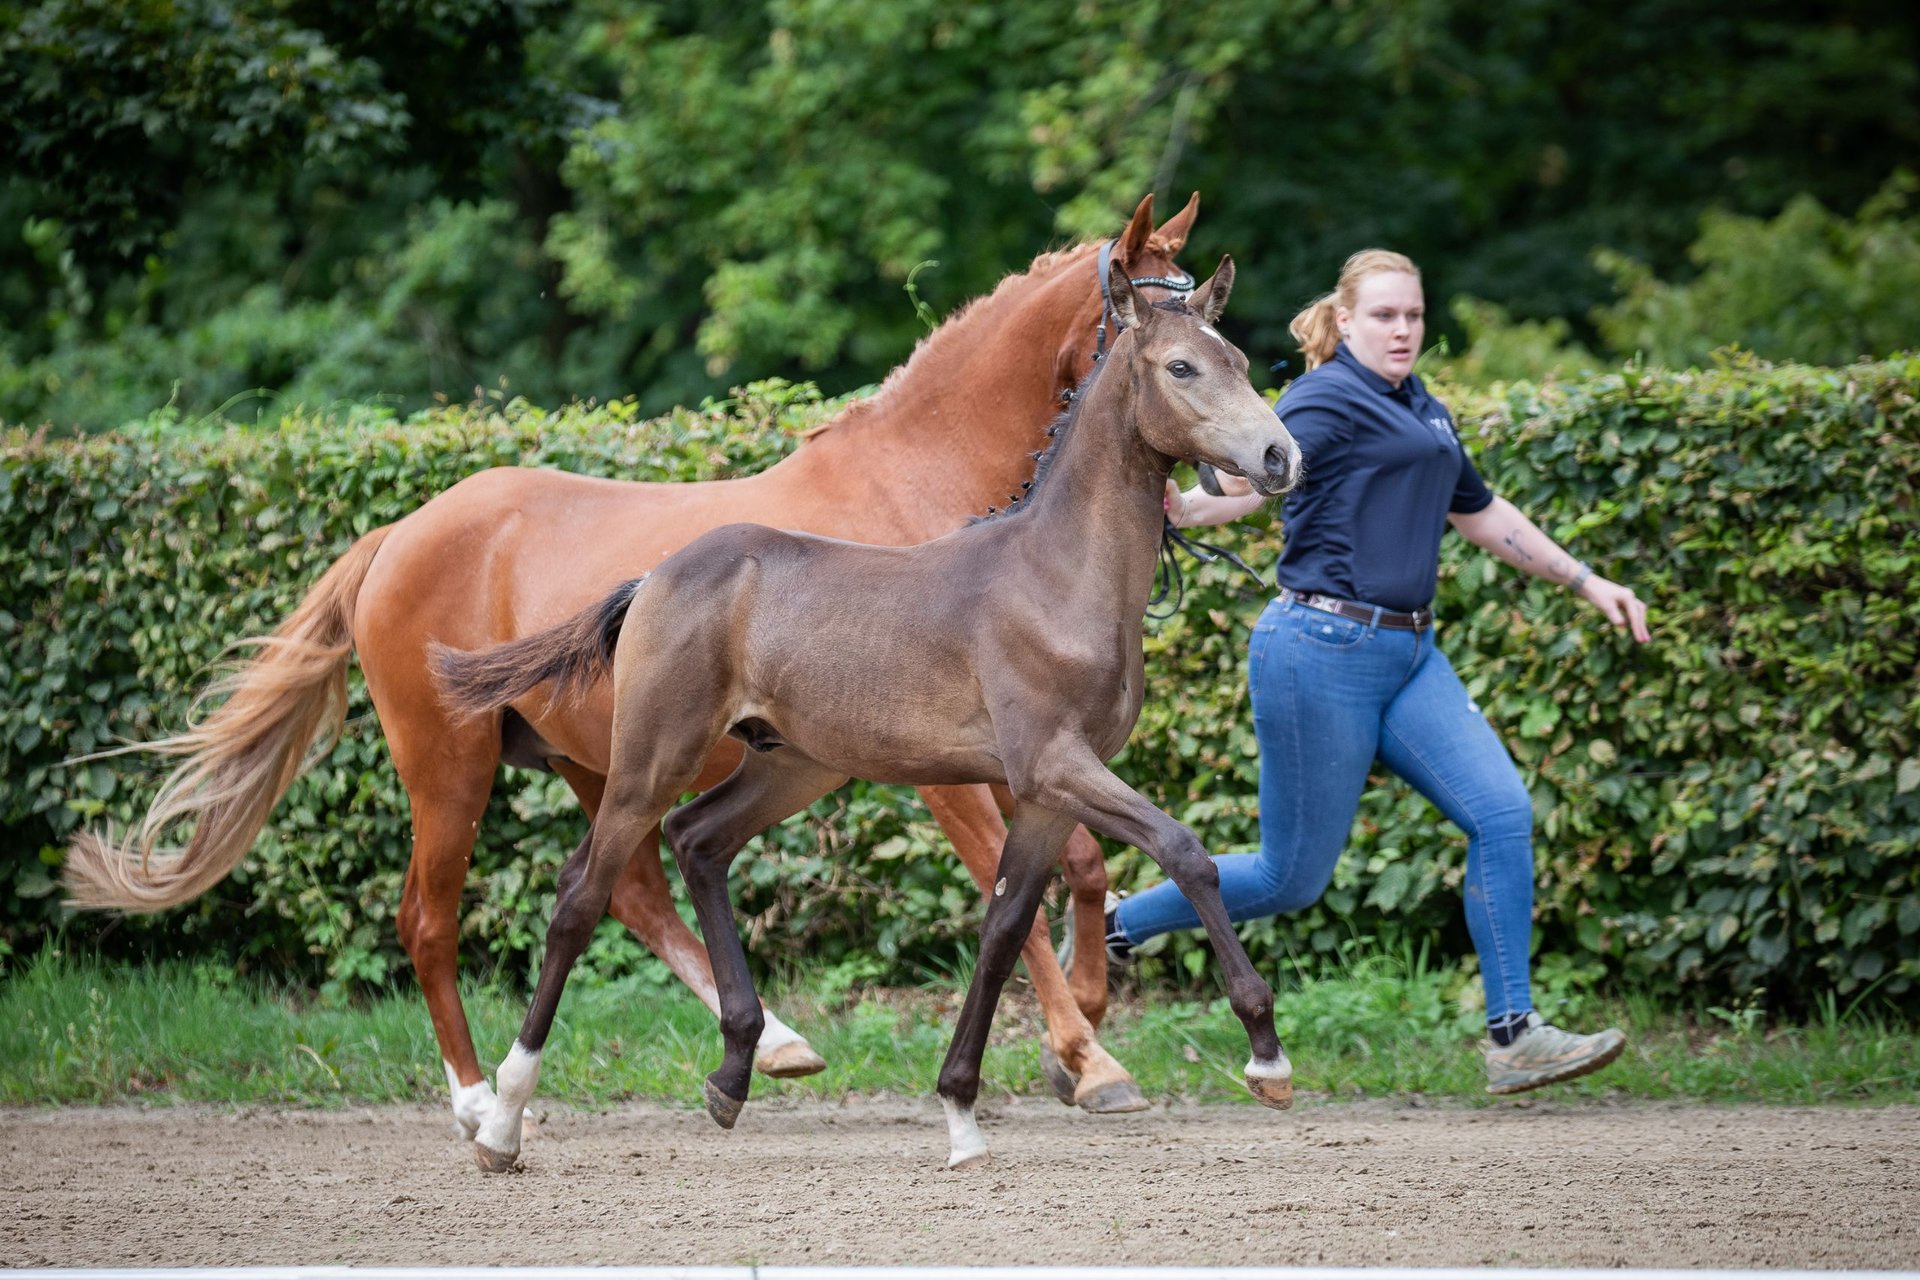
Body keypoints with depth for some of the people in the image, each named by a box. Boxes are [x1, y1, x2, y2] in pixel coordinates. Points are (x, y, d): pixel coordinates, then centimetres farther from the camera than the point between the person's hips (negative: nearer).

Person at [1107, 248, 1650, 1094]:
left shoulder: (1423, 413, 18)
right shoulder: (1329, 398, -9)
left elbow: (1483, 516, 31)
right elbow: (1258, 476, -27)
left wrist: (1586, 583, 34)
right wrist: (1183, 508, -48)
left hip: (1407, 654, 8)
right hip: (1324, 649, -8)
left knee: (1503, 812, -7)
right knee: (1293, 877, -2)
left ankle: (1512, 1038, -4)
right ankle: (1113, 926, 19)